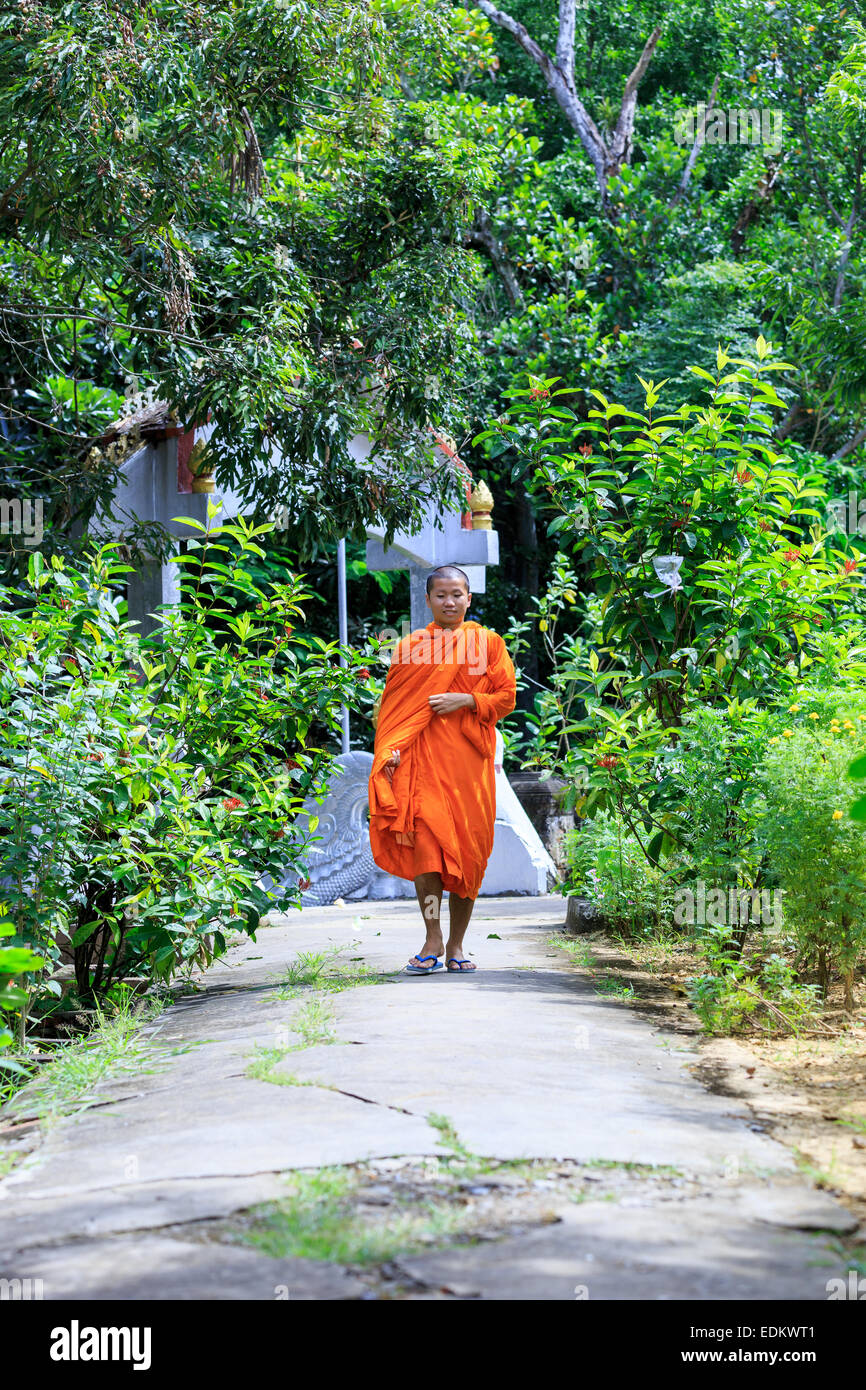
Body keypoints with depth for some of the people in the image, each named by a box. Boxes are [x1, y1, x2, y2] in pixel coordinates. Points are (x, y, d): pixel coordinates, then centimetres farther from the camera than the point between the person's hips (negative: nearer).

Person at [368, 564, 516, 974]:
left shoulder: (488, 643, 11)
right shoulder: (410, 647, 12)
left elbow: (505, 697, 7)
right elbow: (393, 705, 10)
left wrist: (466, 701, -9)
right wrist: (391, 749, -5)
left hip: (469, 757, 1)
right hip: (422, 757, 0)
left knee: (468, 848, 0)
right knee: (425, 839, -15)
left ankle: (456, 945, 10)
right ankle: (432, 941, -12)